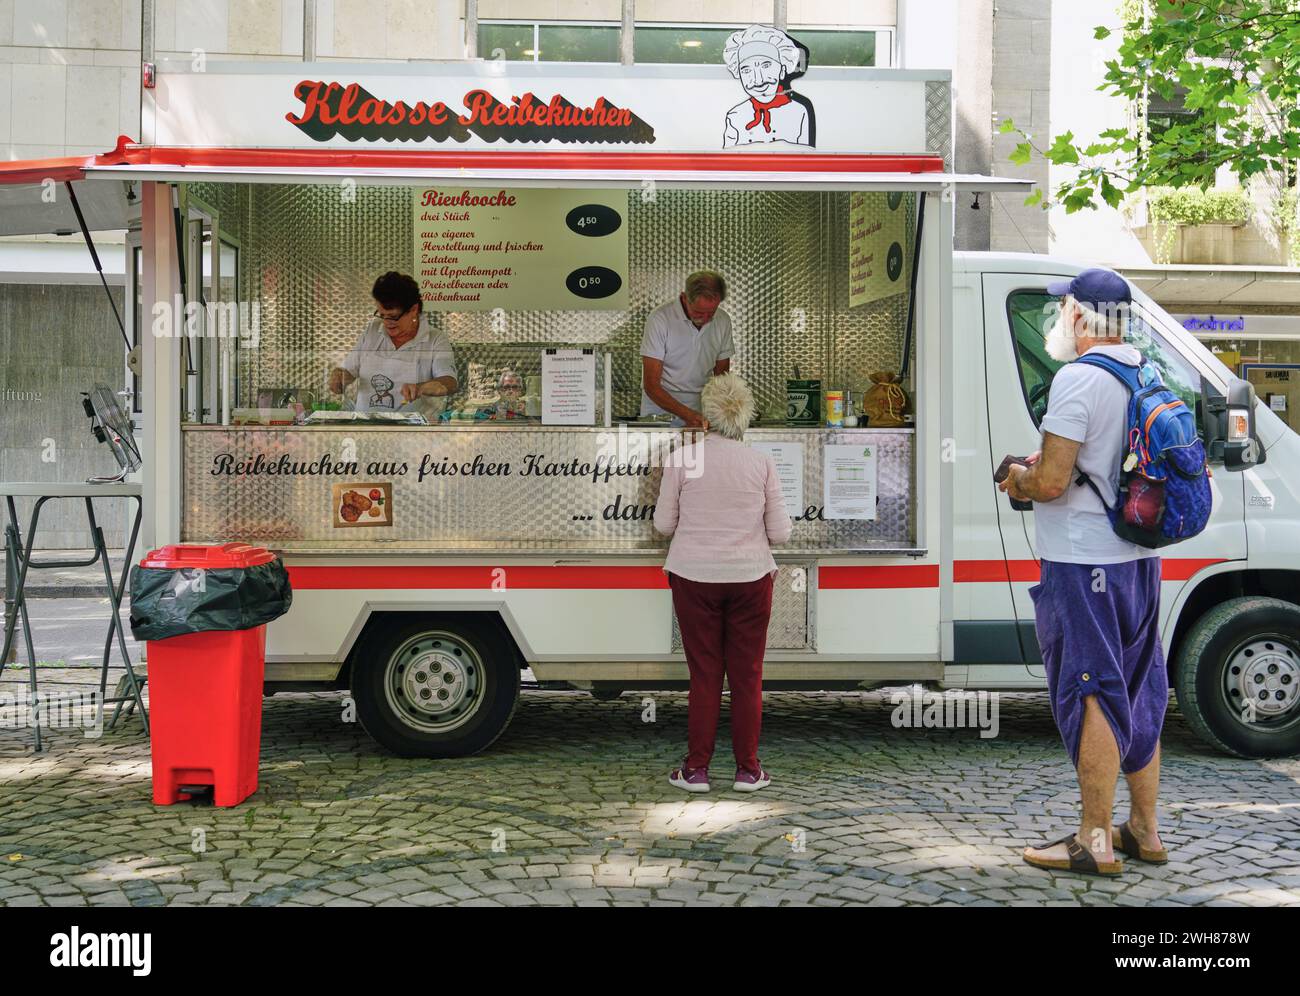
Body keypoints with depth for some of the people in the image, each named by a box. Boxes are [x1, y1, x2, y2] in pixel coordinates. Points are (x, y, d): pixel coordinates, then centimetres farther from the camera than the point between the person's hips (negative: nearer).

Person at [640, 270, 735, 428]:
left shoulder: (723, 321, 3)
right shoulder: (660, 319, -11)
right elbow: (651, 385, -12)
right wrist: (686, 414, -24)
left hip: (701, 413, 3)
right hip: (662, 409, -3)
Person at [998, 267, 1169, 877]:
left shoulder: (1078, 378, -17)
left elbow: (1051, 483, -22)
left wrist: (1019, 479, -1)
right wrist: (1047, 466, 18)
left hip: (1083, 562, -9)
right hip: (1138, 558, 9)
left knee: (1092, 695, -3)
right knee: (1137, 695, 15)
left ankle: (1094, 842, 4)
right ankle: (1144, 831, 25)